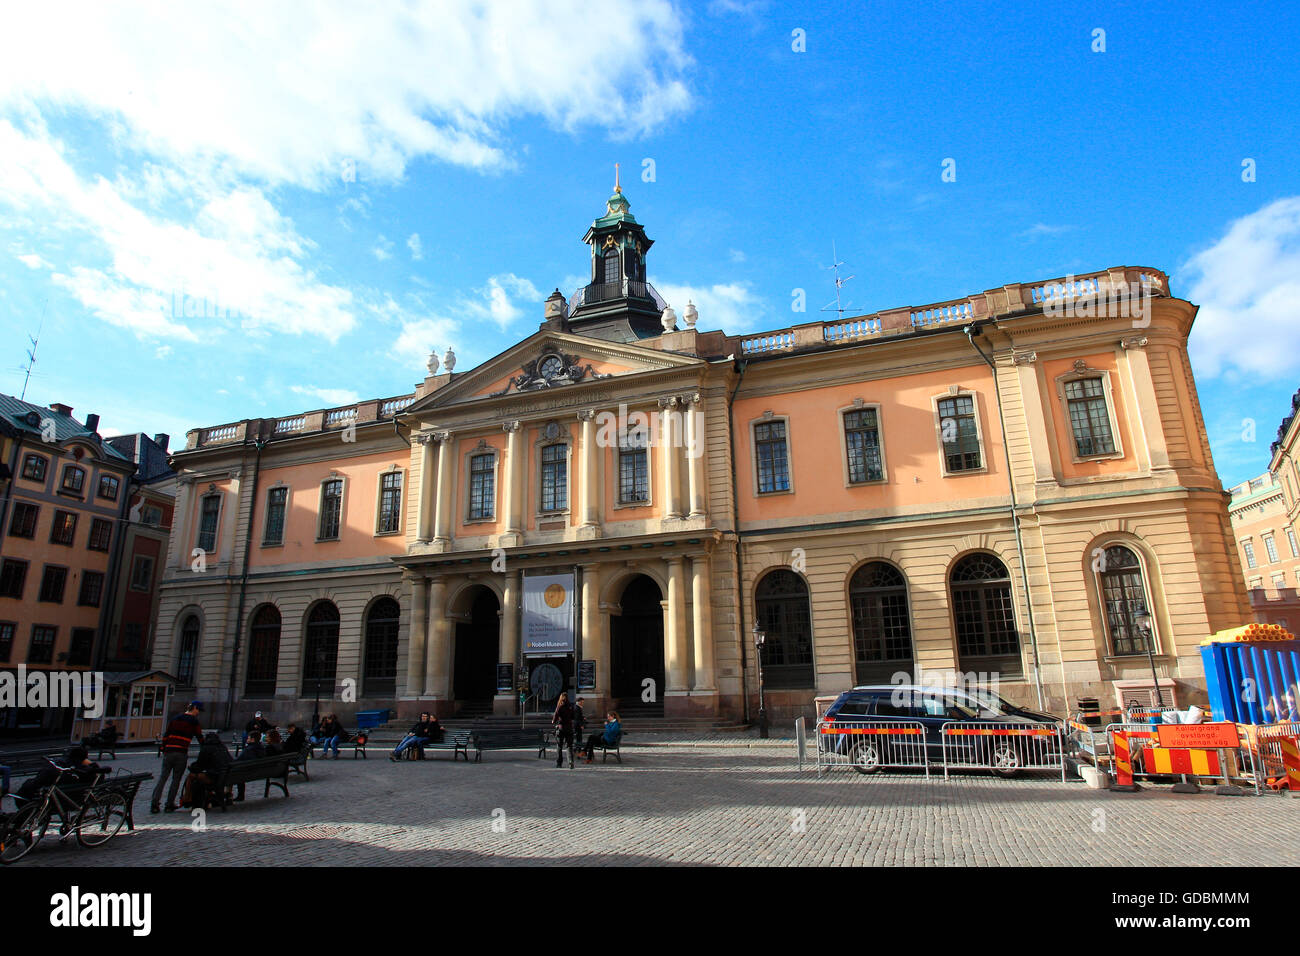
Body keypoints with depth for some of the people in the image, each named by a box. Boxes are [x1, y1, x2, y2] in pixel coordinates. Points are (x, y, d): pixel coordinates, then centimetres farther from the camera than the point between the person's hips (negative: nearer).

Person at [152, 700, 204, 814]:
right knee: (176, 780, 5)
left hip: (168, 752, 5)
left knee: (162, 778, 7)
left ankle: (154, 804, 1)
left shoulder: (175, 718, 17)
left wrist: (163, 750, 21)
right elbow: (200, 737, 4)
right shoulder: (193, 720, 1)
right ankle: (170, 805, 6)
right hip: (181, 754, -5)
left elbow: (166, 735, 17)